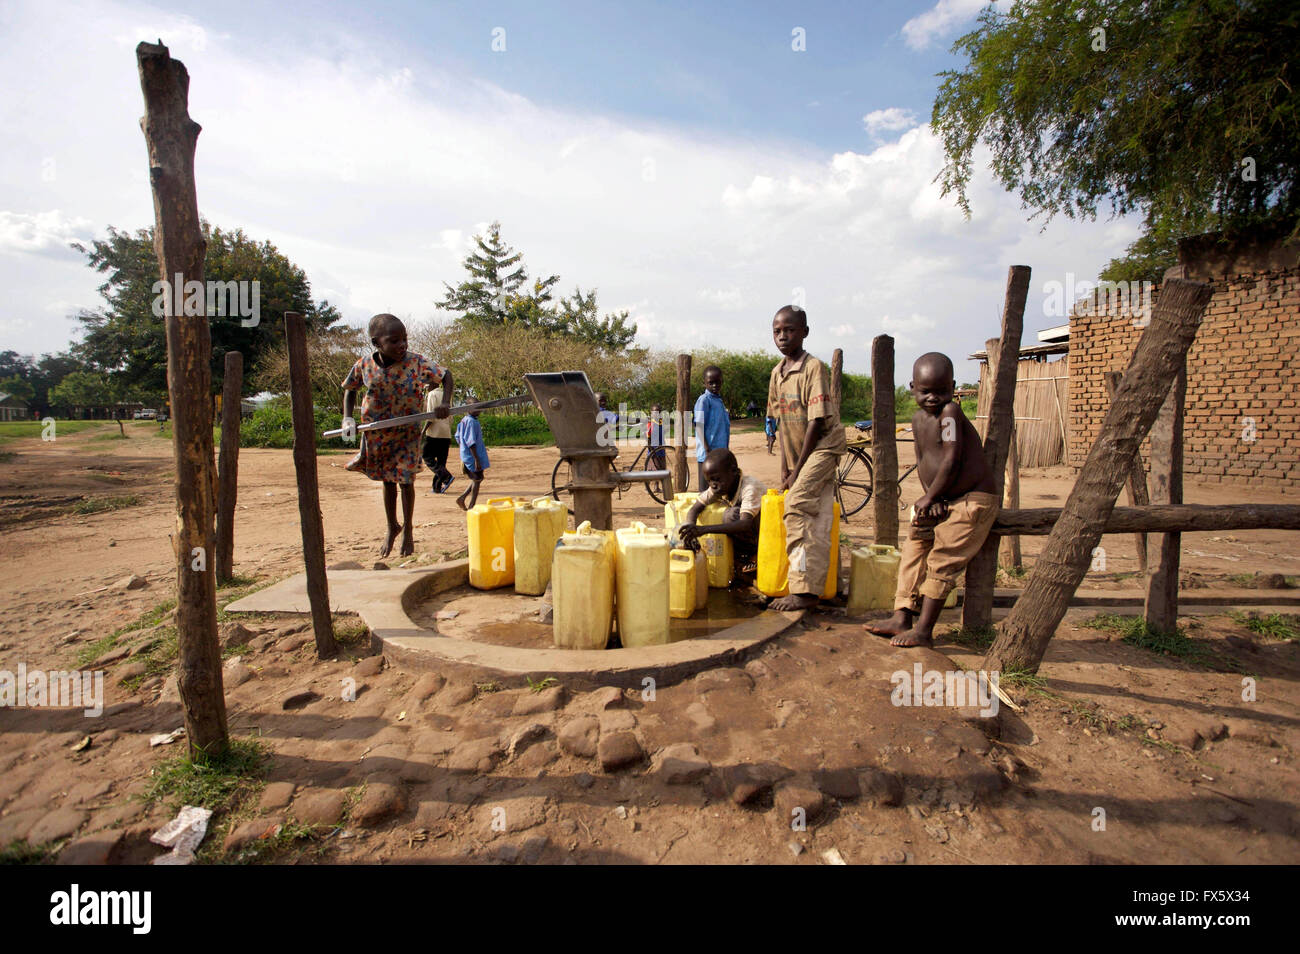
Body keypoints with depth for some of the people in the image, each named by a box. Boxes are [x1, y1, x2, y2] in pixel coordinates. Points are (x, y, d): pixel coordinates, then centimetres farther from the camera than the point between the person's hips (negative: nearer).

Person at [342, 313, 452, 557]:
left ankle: (407, 530, 24)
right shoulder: (364, 366, -13)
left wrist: (445, 403, -25)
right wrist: (347, 418, -7)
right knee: (388, 481, 15)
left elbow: (446, 375, -8)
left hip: (407, 432, -2)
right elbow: (350, 389, 6)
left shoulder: (417, 363, -20)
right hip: (376, 434, 2)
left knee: (405, 480, 0)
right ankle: (392, 528, 37)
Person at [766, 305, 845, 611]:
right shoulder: (778, 372, 8)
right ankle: (812, 588, 19)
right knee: (817, 525, 11)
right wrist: (785, 467, 6)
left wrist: (797, 470, -16)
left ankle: (803, 591, -19)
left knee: (796, 505, -22)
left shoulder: (814, 367, -15)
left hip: (823, 447, -7)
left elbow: (816, 422, -18)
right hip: (798, 454, 7)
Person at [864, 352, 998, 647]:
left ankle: (924, 630, 0)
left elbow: (952, 460, -22)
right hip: (942, 501, 9)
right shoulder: (918, 419, 6)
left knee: (941, 561, -8)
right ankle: (901, 618, 12)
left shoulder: (950, 411, -18)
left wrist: (930, 498, -13)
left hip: (973, 501, -9)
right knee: (914, 551, 6)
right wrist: (930, 497, -7)